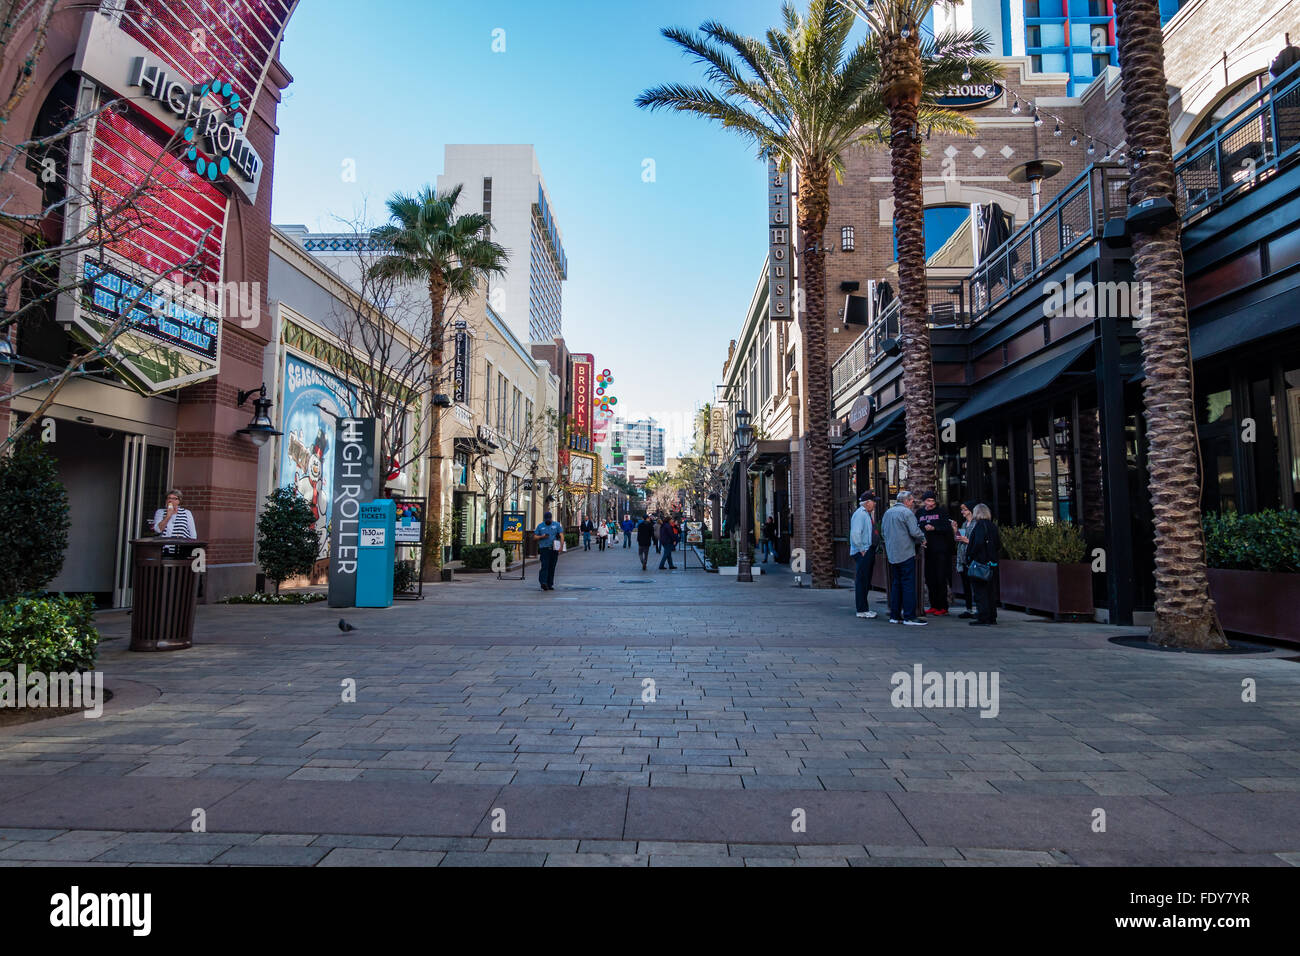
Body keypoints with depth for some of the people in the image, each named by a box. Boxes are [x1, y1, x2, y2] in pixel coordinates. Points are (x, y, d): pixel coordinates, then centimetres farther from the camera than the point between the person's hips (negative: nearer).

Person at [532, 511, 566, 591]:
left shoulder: (557, 525, 7)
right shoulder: (540, 526, 9)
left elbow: (561, 535, 1)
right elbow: (535, 536, 9)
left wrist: (561, 545, -12)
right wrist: (542, 536, -11)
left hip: (554, 549, 1)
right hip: (544, 548, -1)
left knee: (552, 567, 4)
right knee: (545, 566, -14)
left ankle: (550, 584, 10)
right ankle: (543, 582, -20)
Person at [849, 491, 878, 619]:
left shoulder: (867, 514, 16)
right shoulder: (860, 514, -15)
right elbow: (855, 534, -22)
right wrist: (861, 550, -18)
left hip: (869, 552, 10)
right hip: (863, 553, -10)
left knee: (866, 581, 14)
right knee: (862, 581, -6)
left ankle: (864, 608, 22)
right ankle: (862, 610, -1)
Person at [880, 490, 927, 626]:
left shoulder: (887, 513, 14)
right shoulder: (907, 512, -10)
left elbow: (883, 533, 19)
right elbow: (915, 532, -16)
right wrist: (922, 539, 3)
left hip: (892, 555, 7)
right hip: (906, 553, -7)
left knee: (896, 584, 12)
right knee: (908, 585, -4)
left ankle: (894, 616, 14)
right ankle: (909, 617, -3)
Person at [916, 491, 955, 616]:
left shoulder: (941, 512, 2)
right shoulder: (920, 514, 12)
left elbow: (948, 528, -7)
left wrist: (934, 528, -17)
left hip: (940, 550, -4)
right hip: (926, 550, 4)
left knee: (941, 579, -3)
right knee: (930, 579, 6)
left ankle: (943, 607, 3)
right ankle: (933, 605, 15)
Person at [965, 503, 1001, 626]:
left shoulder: (979, 525, -13)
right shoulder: (993, 526, 9)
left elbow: (978, 543, -22)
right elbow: (999, 545, 10)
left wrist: (970, 557, -14)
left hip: (980, 562, -8)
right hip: (992, 563, 8)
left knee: (980, 591, -4)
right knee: (991, 590, 13)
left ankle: (983, 619, -3)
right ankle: (992, 617, 19)